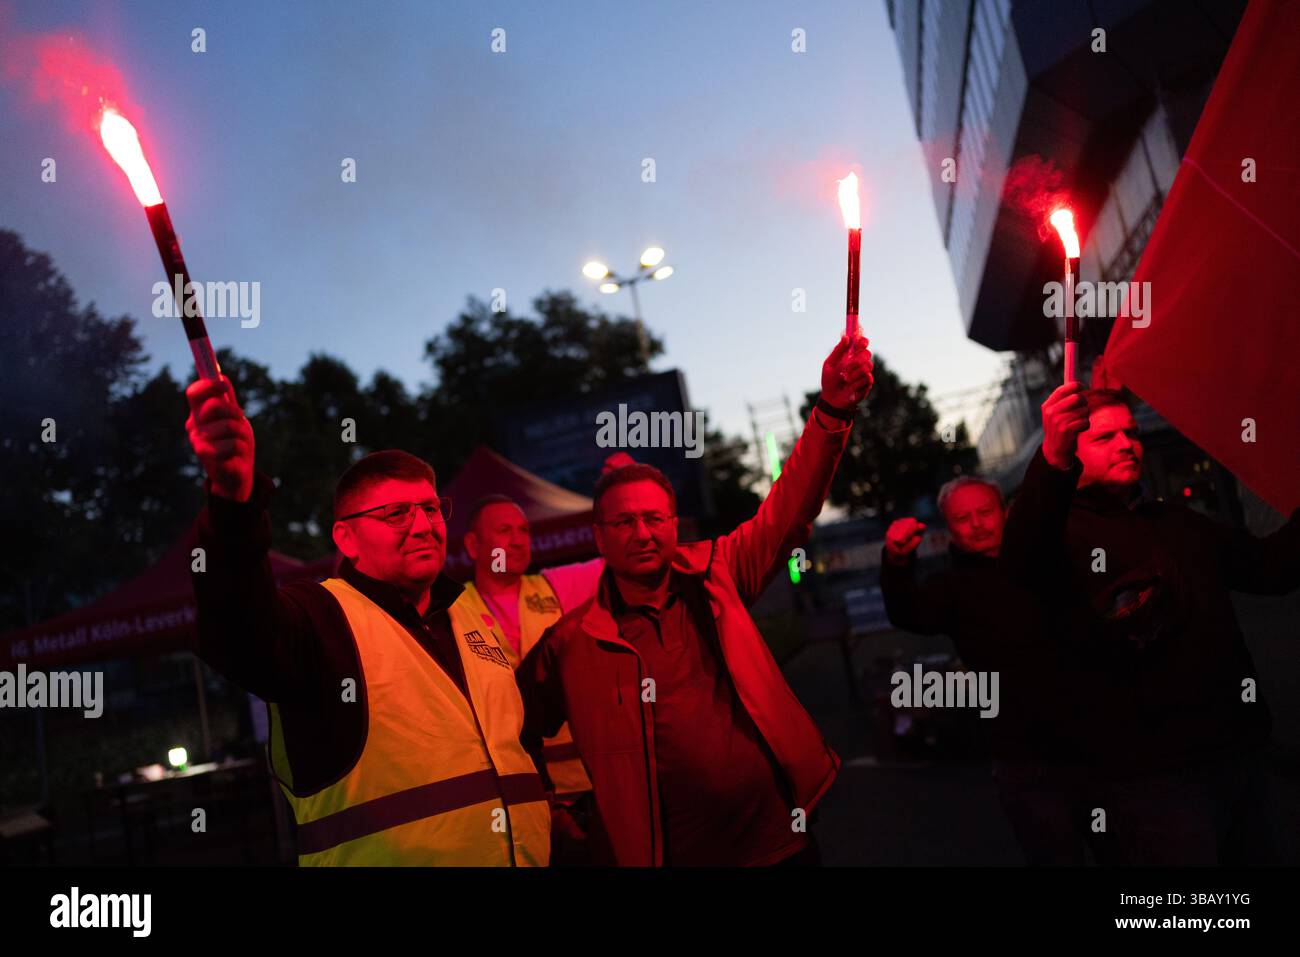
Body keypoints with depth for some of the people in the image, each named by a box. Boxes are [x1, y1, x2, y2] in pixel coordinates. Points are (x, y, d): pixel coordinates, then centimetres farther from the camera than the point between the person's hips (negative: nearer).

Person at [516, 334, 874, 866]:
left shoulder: (715, 574, 0)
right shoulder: (571, 642, -5)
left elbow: (788, 508, -8)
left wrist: (833, 408, -19)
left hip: (777, 837, 2)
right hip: (665, 853, -2)